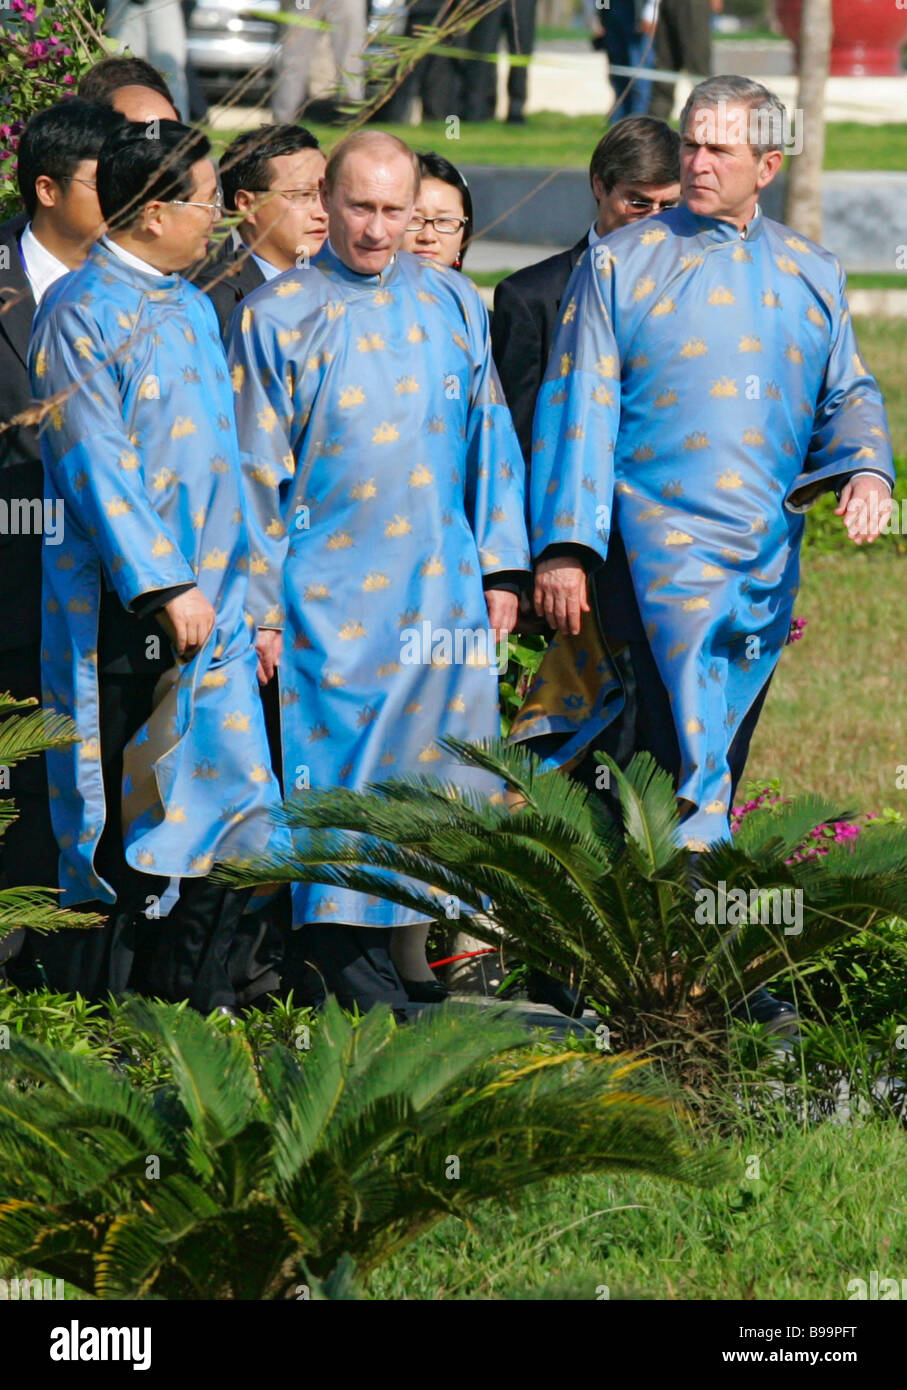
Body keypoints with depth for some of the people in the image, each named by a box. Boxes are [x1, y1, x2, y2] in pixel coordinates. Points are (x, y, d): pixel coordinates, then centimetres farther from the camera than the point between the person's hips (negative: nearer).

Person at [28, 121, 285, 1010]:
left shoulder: (191, 308, 15)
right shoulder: (80, 311, -10)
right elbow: (96, 465, -15)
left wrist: (242, 589, 15)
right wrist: (166, 585, -18)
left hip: (207, 595, 8)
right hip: (125, 604, -8)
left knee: (225, 797, 4)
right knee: (127, 808, -3)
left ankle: (196, 994, 11)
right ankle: (104, 998, 4)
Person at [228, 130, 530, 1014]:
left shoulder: (452, 304, 9)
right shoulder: (277, 316, 0)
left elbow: (491, 443, 13)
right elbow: (258, 469, 0)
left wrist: (500, 568, 8)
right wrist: (259, 602, -4)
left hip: (441, 591, 3)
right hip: (330, 594, -3)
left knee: (431, 763, 2)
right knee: (340, 752, -5)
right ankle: (344, 963, 1)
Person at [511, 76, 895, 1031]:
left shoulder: (808, 276, 14)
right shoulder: (622, 264, 4)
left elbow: (848, 394, 18)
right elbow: (578, 407, 1)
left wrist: (865, 467, -6)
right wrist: (564, 547, -6)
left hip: (767, 559, 4)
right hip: (661, 546, -4)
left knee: (716, 763, 6)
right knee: (689, 758, -16)